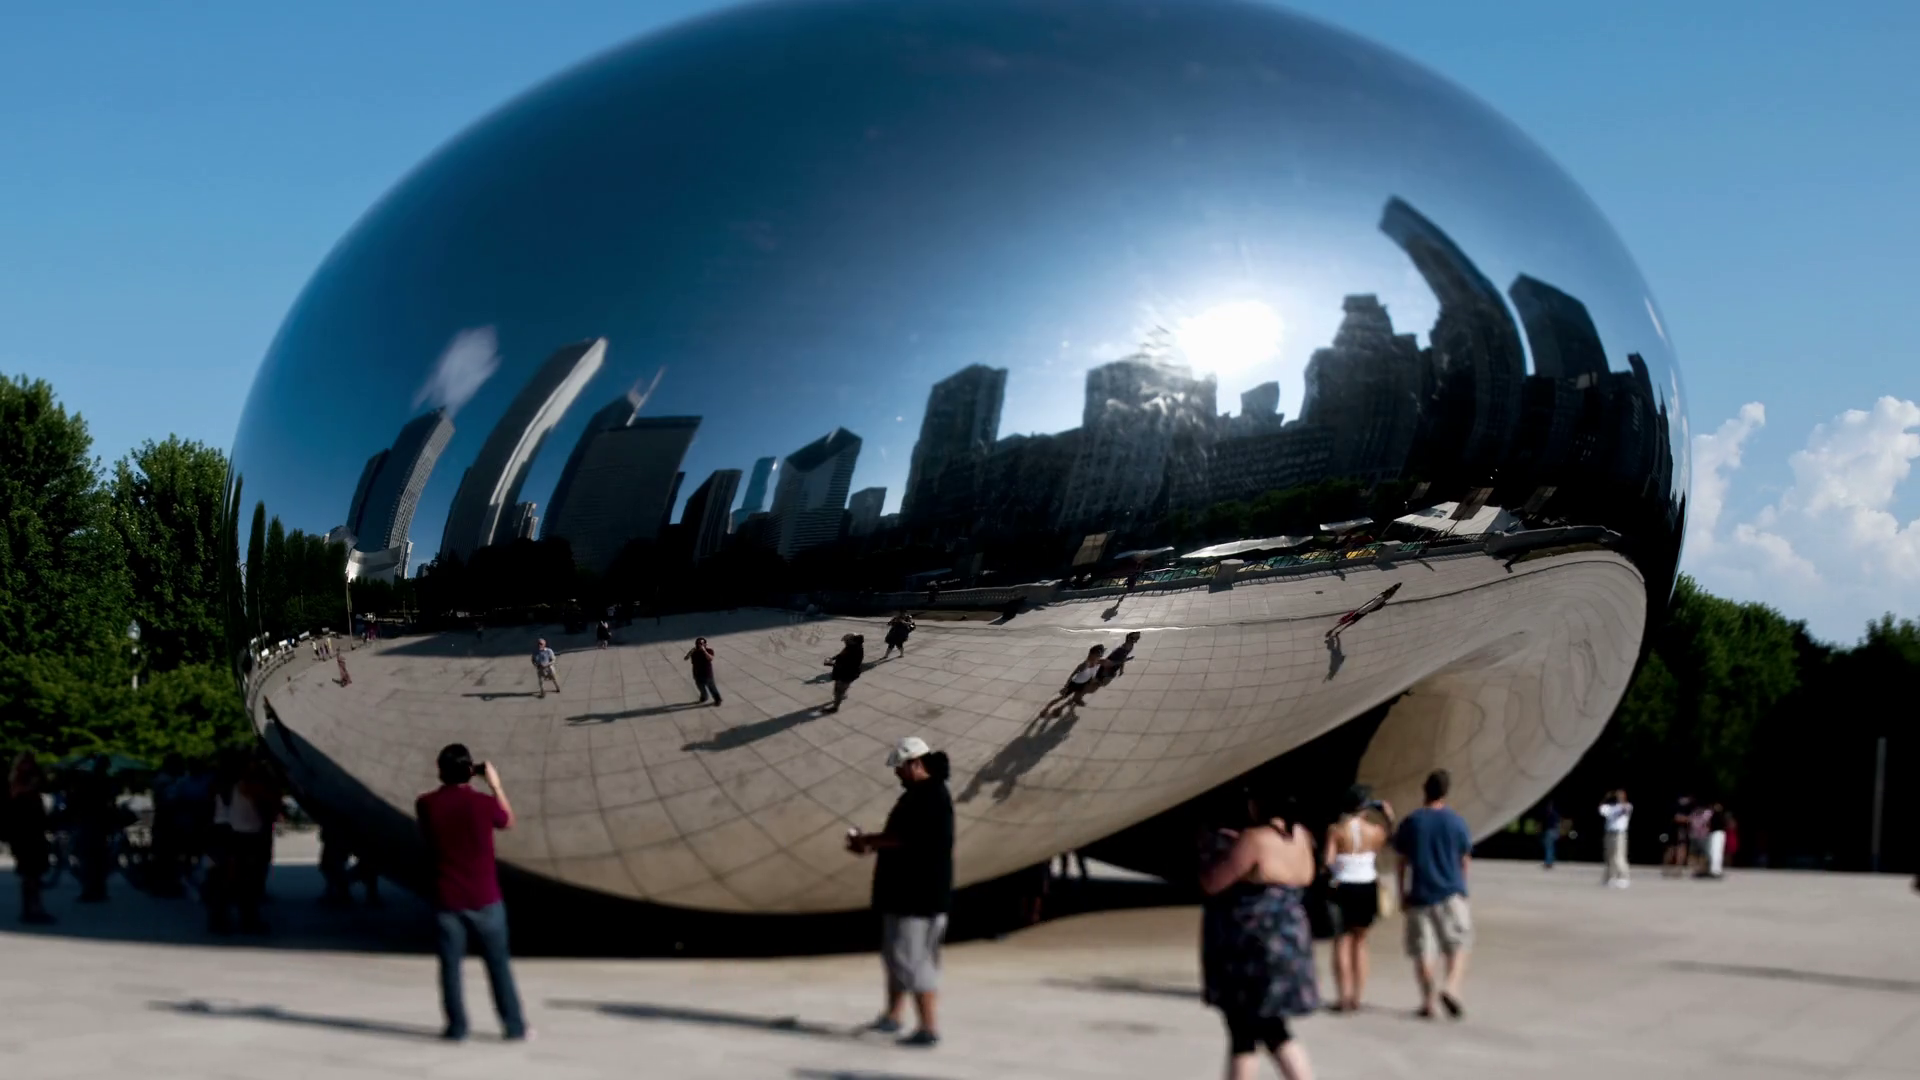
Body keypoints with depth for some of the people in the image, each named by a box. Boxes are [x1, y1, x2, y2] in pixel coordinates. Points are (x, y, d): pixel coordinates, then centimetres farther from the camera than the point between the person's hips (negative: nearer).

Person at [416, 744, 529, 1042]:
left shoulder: (425, 805, -7)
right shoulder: (484, 803, -12)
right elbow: (508, 822, 9)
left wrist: (447, 785, 14)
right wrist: (495, 785, 14)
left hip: (446, 899, 1)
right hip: (484, 899, -1)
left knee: (451, 965, 9)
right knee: (498, 964, 9)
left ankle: (457, 1026, 8)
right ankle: (514, 1026, 13)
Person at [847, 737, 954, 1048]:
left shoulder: (930, 797, -19)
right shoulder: (922, 794, 15)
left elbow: (903, 838, -24)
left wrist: (867, 840, -11)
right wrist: (872, 843, 8)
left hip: (919, 895, -11)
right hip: (905, 892, 11)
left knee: (914, 960, -8)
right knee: (895, 955, 20)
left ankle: (930, 1029, -6)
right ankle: (891, 1017, 31)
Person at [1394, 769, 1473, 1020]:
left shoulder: (1411, 823, -2)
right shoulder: (1457, 822, -3)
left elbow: (1403, 861, 0)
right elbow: (1465, 861, 4)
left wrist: (1402, 894, 9)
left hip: (1420, 894, 1)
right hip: (1451, 893, -1)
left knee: (1422, 950, 7)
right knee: (1458, 946, 7)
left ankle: (1428, 1001, 6)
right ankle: (1451, 987, -14)